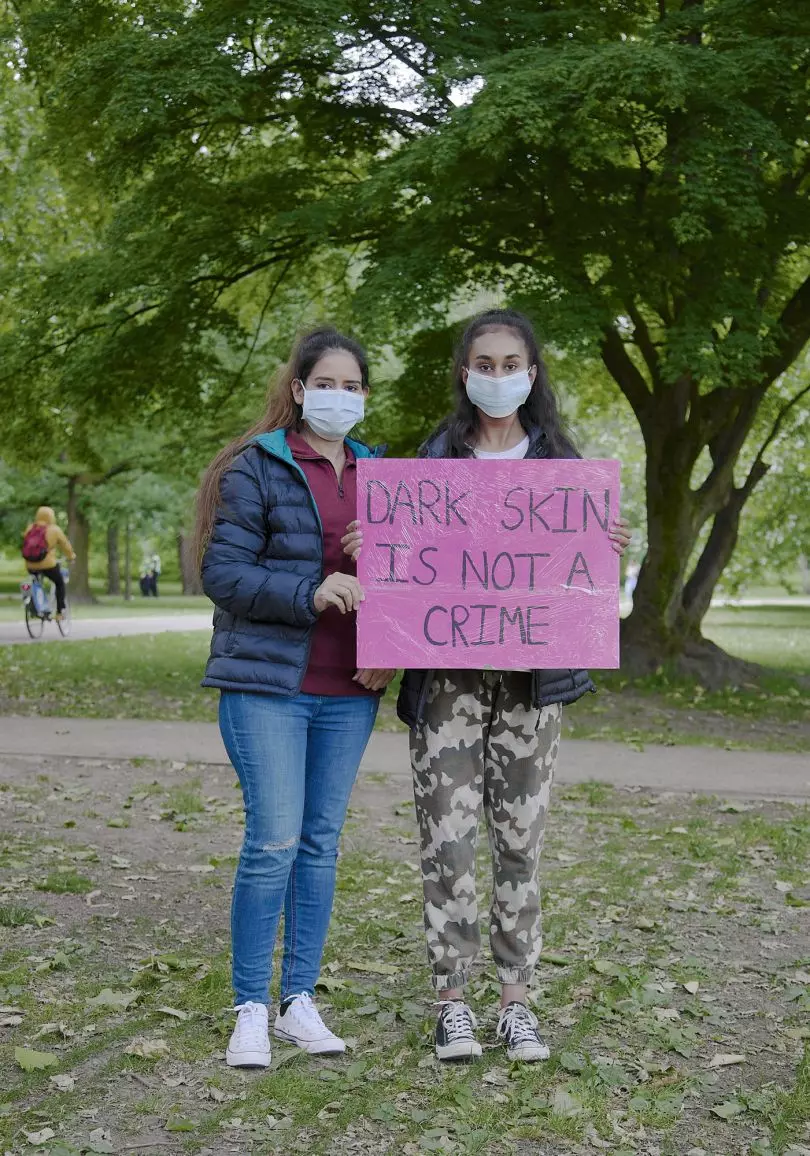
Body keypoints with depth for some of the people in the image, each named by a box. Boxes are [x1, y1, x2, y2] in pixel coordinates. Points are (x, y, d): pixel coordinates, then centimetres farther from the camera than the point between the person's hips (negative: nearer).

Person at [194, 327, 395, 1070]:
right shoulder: (256, 469, -3)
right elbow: (223, 573, -10)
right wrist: (308, 594, -22)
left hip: (348, 690, 5)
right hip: (268, 682, -5)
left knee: (322, 841, 8)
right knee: (274, 840, -7)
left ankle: (300, 1001, 19)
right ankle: (251, 1010, 6)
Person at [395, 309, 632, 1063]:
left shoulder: (561, 463, 9)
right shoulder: (432, 460, 6)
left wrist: (610, 551, -10)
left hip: (531, 672, 1)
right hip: (447, 669, -1)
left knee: (519, 838, 4)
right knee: (447, 836, -4)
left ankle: (515, 1000, 15)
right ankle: (451, 1000, 8)